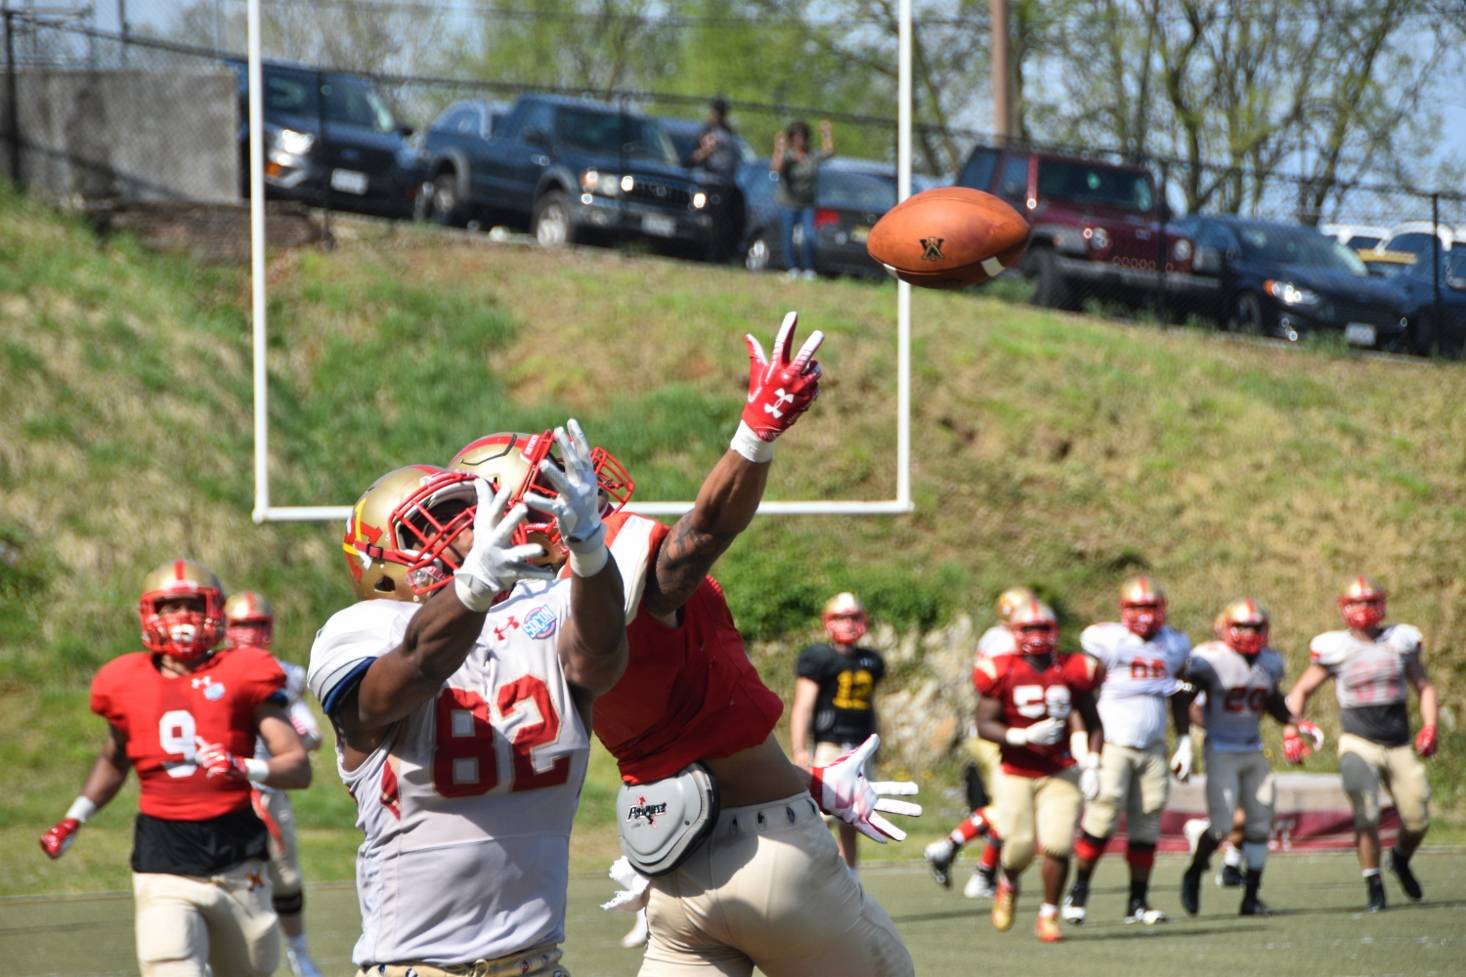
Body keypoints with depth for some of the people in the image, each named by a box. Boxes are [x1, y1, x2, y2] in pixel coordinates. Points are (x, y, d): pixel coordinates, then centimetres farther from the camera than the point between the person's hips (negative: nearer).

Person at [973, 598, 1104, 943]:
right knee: (1019, 847, -4)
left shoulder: (1072, 672, 0)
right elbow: (984, 726, -7)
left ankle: (1049, 916, 6)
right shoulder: (1002, 673, -7)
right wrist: (1024, 737, -22)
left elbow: (1093, 724, 9)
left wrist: (1092, 766, -2)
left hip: (1059, 773, 1)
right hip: (1016, 773, -1)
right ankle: (1007, 885, 33)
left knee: (1057, 844, -12)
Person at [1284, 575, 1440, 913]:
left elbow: (1424, 687, 13)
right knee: (1366, 815, -17)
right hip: (1358, 743, -3)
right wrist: (1291, 732, -6)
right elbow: (1300, 691, 6)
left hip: (1399, 745, 3)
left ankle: (1401, 859, 34)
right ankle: (1374, 885, -5)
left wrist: (1430, 727, -2)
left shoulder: (1401, 641, 5)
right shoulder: (1335, 648, -2)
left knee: (1417, 820, 2)